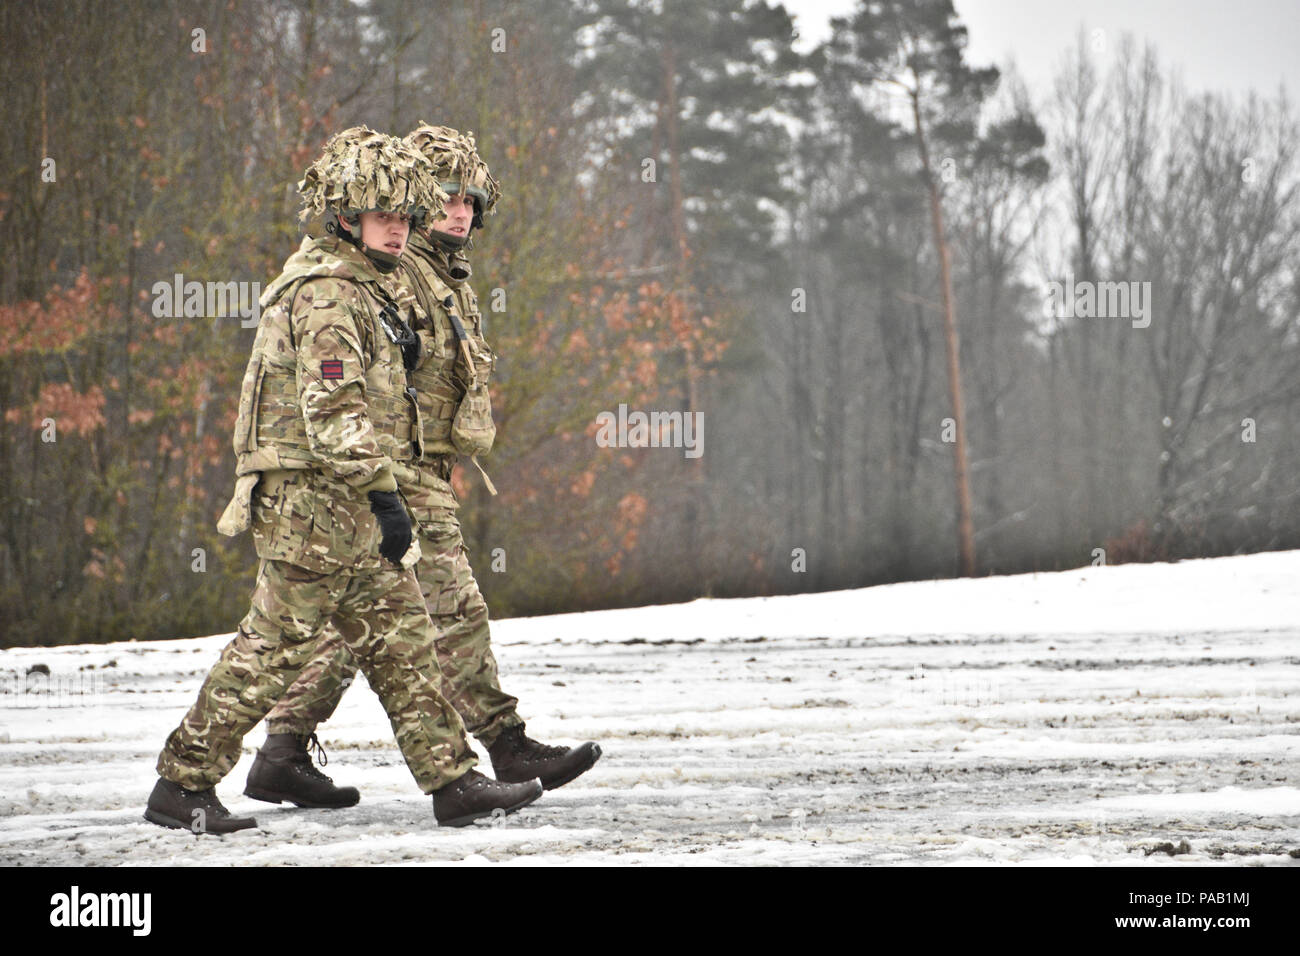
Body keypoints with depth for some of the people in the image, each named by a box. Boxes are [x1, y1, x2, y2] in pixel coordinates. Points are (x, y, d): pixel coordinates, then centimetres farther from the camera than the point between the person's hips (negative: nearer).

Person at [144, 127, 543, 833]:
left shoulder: (369, 287, 18)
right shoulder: (326, 294, -15)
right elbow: (333, 410, -23)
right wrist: (380, 491, -27)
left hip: (350, 508, 10)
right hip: (313, 499, -10)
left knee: (400, 637, 7)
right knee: (274, 648, -5)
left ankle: (453, 781, 8)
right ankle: (181, 785, 2)